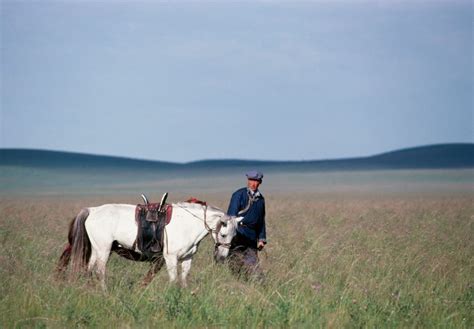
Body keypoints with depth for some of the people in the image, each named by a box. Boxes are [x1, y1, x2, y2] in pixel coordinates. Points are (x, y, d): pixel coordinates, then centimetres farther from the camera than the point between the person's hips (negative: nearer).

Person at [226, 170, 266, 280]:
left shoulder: (260, 199, 16)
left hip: (251, 237, 5)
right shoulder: (239, 194, -3)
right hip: (238, 233, -5)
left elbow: (261, 220, 22)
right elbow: (231, 214, -7)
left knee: (253, 264, -1)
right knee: (235, 262, -4)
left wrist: (262, 238, 17)